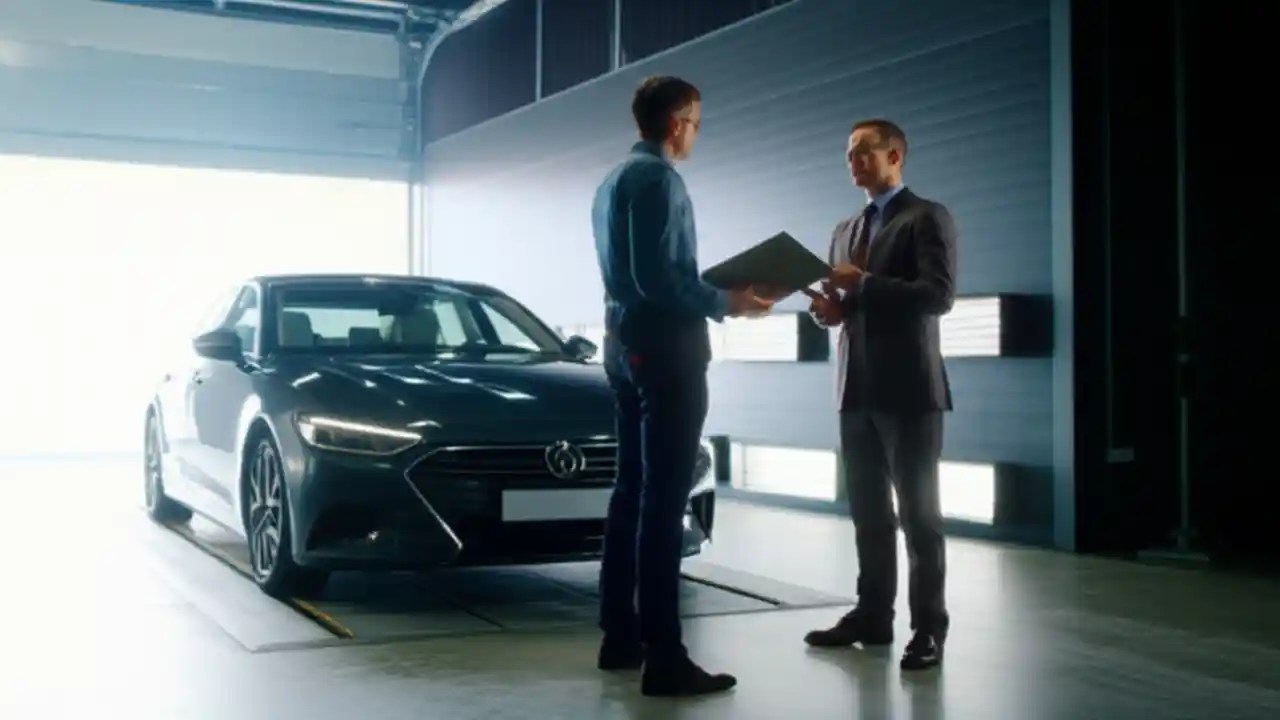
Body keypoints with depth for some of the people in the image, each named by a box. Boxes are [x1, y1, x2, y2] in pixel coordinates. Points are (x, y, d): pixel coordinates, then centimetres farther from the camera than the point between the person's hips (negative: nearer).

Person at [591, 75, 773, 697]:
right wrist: (725, 303, -13)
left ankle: (621, 637, 20)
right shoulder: (658, 177, -14)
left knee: (632, 492, 13)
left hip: (625, 343, 10)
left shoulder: (613, 180, 16)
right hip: (665, 349, -10)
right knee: (663, 502, -9)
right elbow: (658, 277, -23)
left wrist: (709, 294, 18)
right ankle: (664, 660, -7)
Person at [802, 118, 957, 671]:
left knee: (918, 511, -2)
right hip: (857, 389, 7)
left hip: (908, 389, -7)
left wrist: (863, 283, -19)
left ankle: (928, 628, 4)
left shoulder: (928, 217, -3)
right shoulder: (846, 229, 20)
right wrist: (827, 307, -1)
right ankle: (873, 615, 18)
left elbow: (940, 294, -15)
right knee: (868, 511, 10)